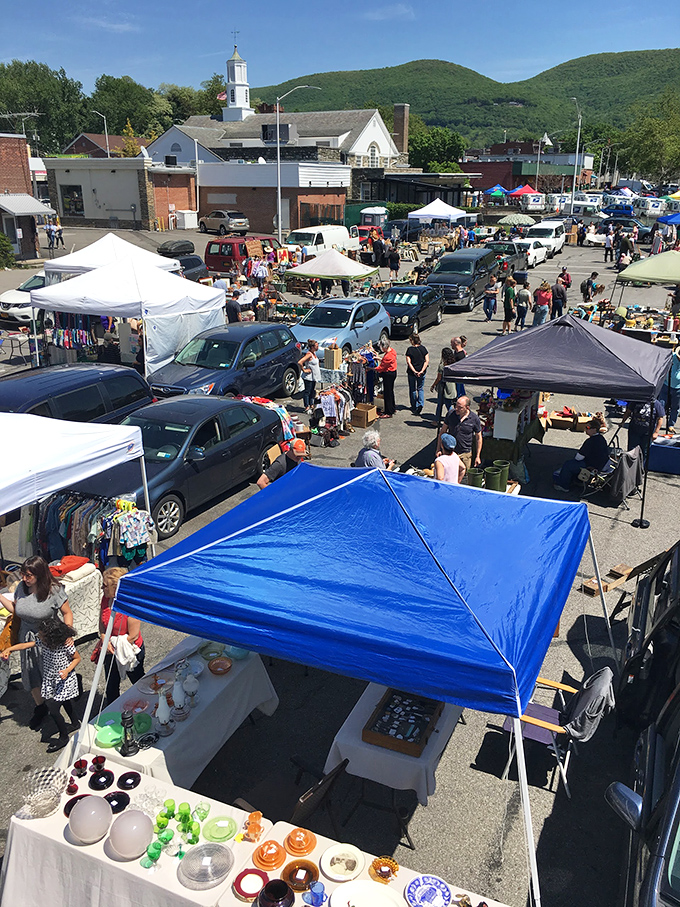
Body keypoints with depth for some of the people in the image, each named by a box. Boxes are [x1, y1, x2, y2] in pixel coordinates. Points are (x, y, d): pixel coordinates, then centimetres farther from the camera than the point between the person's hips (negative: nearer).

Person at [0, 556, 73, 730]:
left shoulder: (54, 590, -21)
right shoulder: (21, 587, -8)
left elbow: (67, 613, -11)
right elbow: (15, 609, 7)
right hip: (27, 638, 5)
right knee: (32, 676, 18)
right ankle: (40, 708, 41)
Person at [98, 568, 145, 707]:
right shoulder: (106, 598, -9)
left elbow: (133, 636, -25)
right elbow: (102, 622, 6)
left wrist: (115, 648, -16)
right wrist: (104, 639, -11)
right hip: (110, 651, 6)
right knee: (111, 686, 20)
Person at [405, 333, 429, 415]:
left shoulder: (410, 349, -10)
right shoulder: (423, 348, -3)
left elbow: (408, 362, -16)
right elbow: (427, 361, -8)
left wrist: (414, 371, -18)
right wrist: (422, 370, -13)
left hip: (412, 372, -2)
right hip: (421, 372, 2)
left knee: (412, 389, 14)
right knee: (420, 389, 14)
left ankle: (414, 407, 23)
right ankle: (420, 404, -8)